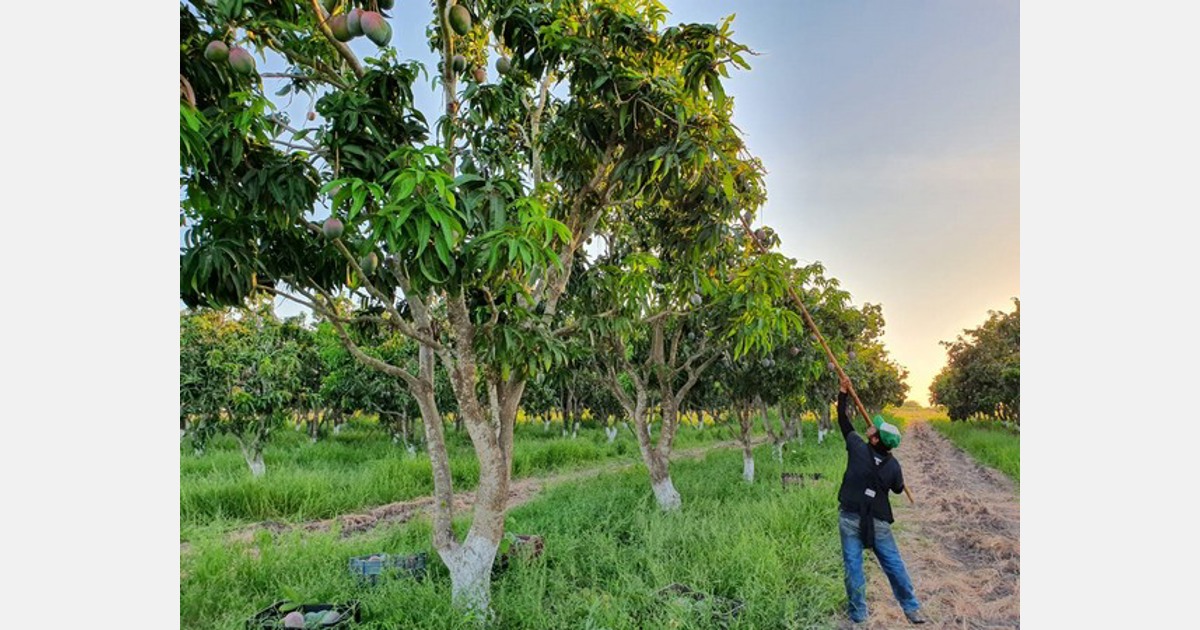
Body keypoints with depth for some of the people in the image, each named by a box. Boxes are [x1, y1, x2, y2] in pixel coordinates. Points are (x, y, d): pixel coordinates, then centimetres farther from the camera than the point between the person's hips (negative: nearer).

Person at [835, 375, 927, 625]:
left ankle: (858, 615, 10)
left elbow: (843, 422, 0)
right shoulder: (893, 465, -6)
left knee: (853, 566, 4)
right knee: (894, 564, 14)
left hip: (850, 518, -2)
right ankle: (912, 609, 22)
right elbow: (898, 489, 13)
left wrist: (843, 392, 9)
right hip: (878, 522, 2)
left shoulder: (857, 448, -11)